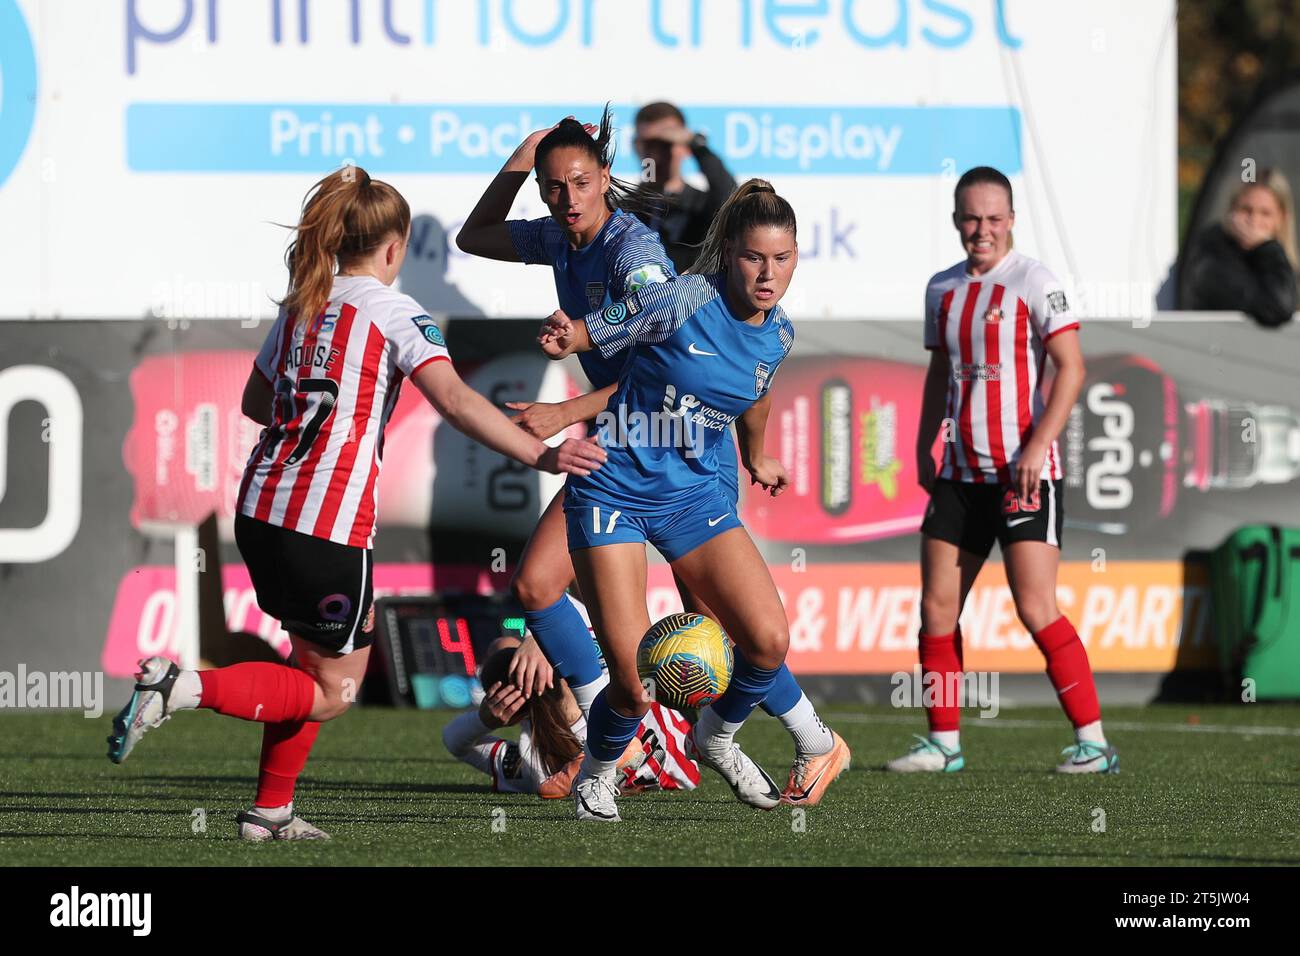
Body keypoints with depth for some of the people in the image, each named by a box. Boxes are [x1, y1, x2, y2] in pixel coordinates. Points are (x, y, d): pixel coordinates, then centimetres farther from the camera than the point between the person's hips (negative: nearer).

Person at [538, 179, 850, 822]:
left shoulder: (778, 335, 2)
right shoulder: (684, 301, -16)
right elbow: (581, 335, -13)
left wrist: (757, 460, 41)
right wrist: (562, 336, -36)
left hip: (693, 493, 5)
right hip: (613, 488, -5)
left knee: (769, 640, -12)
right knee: (634, 683, -13)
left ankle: (716, 738, 20)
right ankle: (597, 774, 20)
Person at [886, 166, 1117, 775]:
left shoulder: (1032, 282, -7)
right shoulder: (942, 290, 13)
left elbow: (1071, 367, -11)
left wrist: (1038, 446, -19)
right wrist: (923, 448, 16)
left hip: (1022, 472, -7)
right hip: (960, 472, 7)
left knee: (1036, 610, -13)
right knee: (936, 608, 3)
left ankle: (1093, 742, -8)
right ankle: (943, 742, 13)